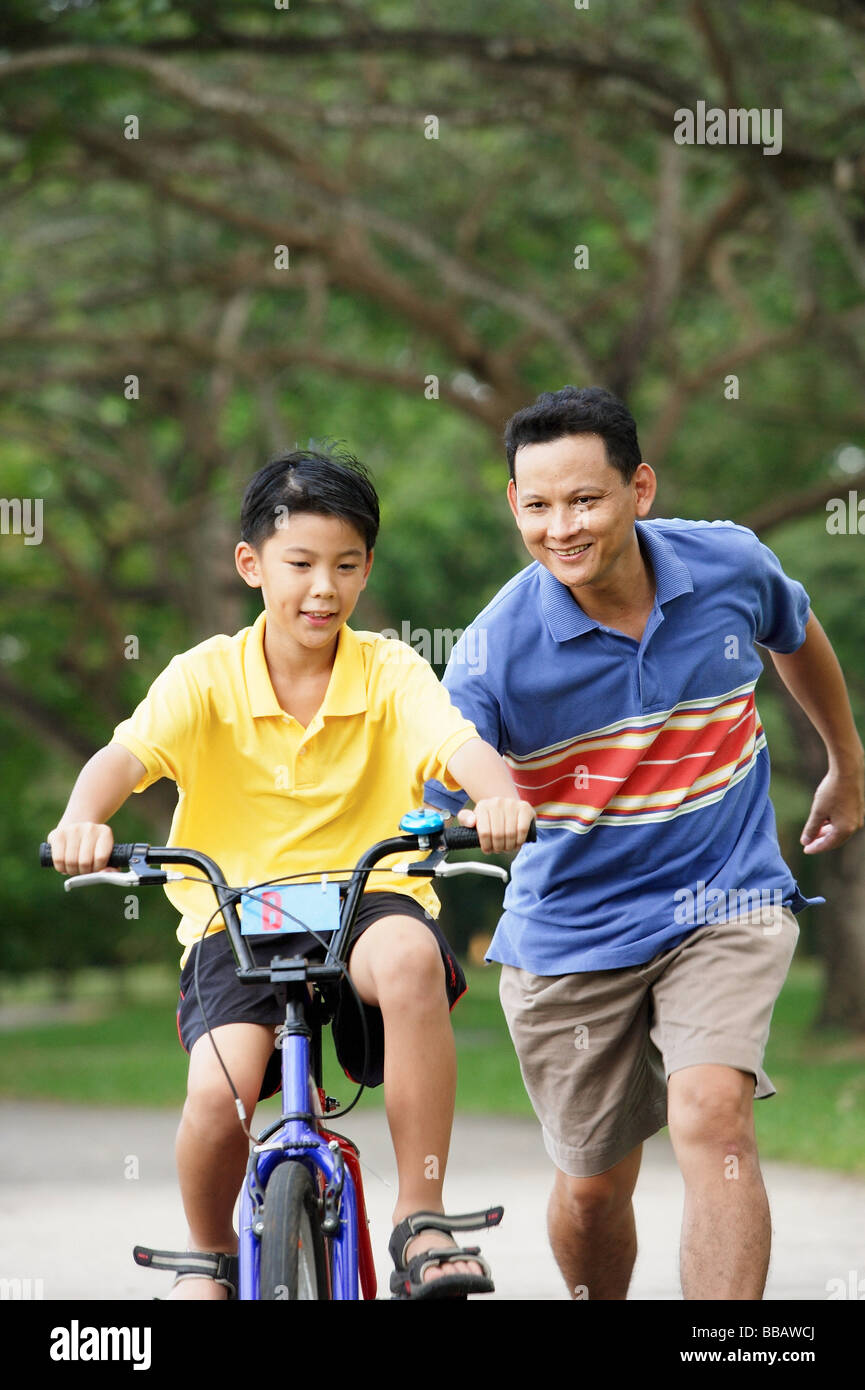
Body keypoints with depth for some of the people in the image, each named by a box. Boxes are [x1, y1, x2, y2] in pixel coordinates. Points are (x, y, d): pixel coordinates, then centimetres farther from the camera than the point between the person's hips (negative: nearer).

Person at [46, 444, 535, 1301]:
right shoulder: (206, 677, -2)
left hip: (366, 903, 0)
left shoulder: (390, 673, -1)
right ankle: (209, 1257, 10)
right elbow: (127, 753, -17)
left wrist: (497, 797, -42)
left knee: (410, 955, -37)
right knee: (218, 1093, -26)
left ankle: (421, 1224, -25)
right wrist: (84, 818, -40)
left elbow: (459, 744, -18)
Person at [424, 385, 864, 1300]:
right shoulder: (496, 652, -19)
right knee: (593, 1187, 10)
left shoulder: (728, 565, -11)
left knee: (711, 1117, -24)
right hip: (572, 930, 0)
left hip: (727, 904, 0)